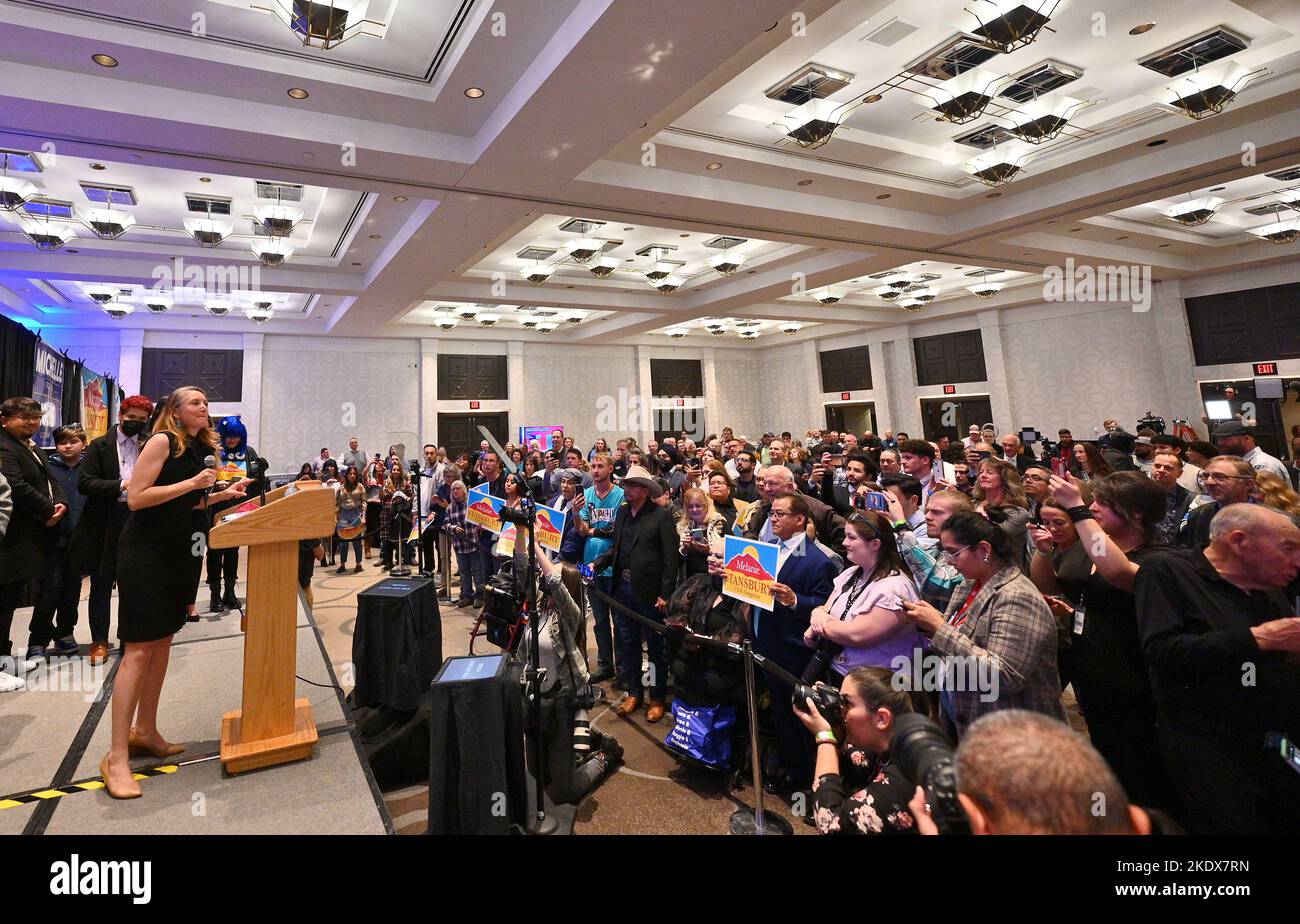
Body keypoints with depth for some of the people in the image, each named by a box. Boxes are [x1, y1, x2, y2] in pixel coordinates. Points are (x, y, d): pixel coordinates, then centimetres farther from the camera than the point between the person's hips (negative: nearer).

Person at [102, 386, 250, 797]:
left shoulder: (201, 449, 11)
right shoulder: (162, 442, -11)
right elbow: (136, 498, -19)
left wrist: (223, 494, 7)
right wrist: (193, 483, -19)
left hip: (179, 555, 8)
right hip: (145, 553, -8)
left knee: (162, 642, 13)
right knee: (139, 650, -8)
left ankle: (145, 731, 26)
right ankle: (116, 757, -2)